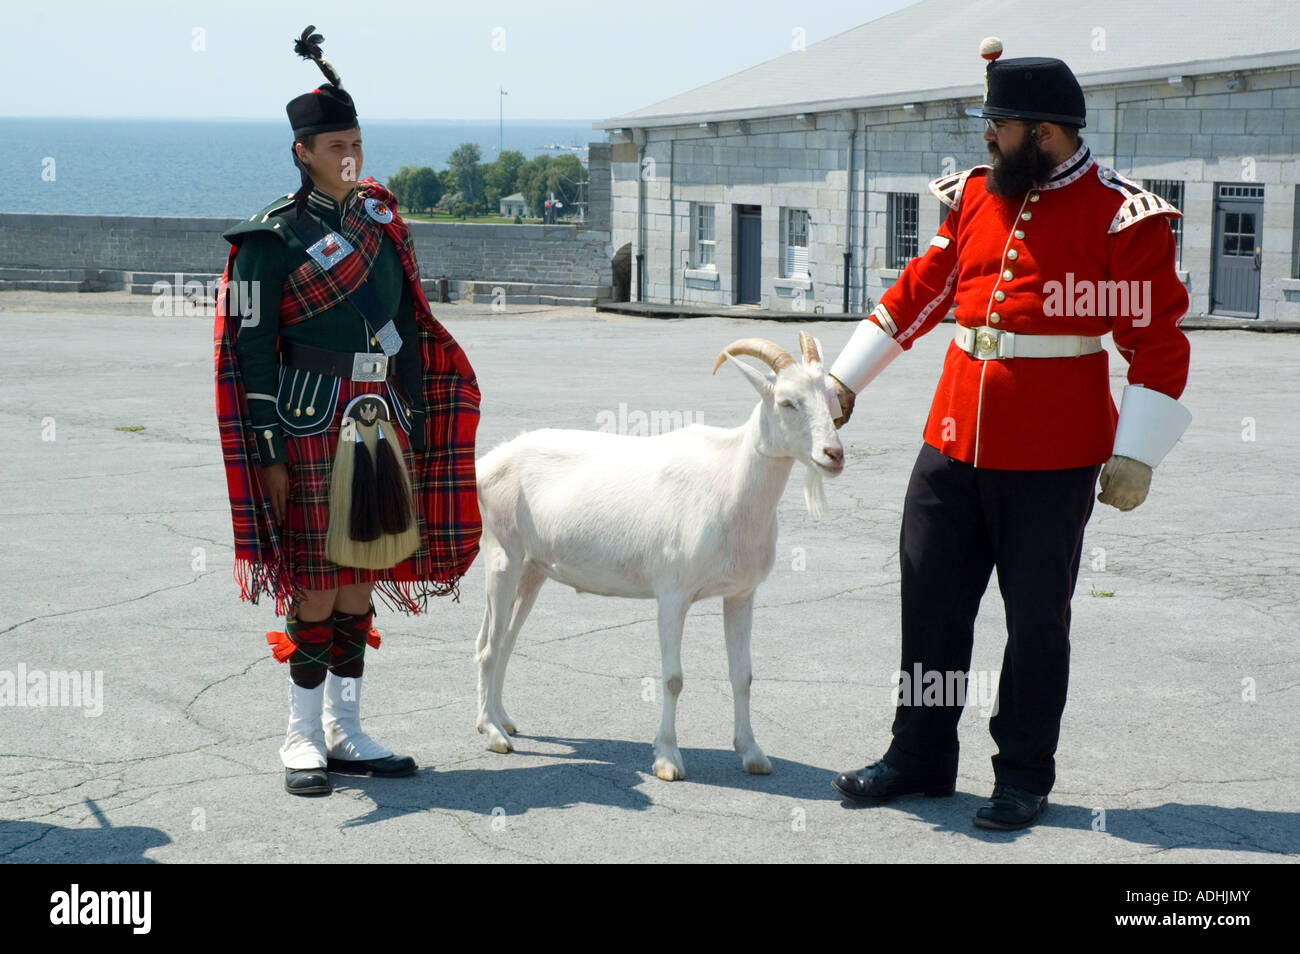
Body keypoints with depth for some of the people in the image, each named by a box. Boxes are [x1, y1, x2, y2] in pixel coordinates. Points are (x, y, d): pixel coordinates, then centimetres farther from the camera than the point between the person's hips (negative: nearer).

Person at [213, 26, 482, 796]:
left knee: (362, 577, 9)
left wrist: (413, 419, 13)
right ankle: (304, 738, 7)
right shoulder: (273, 236, -6)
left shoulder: (380, 218, 12)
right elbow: (253, 349, -7)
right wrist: (270, 451, -11)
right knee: (316, 583, -4)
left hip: (381, 420, 6)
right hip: (312, 423, -6)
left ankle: (346, 731, 18)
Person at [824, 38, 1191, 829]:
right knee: (931, 601, 10)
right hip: (953, 444, 6)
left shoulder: (1122, 219, -8)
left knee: (1036, 619, 5)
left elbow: (1160, 343, -8)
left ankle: (1025, 777, 19)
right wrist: (843, 380, 21)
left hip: (1051, 464, -5)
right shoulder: (976, 196, 10)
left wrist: (1135, 458, -12)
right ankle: (922, 756, 24)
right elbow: (918, 293, 19)